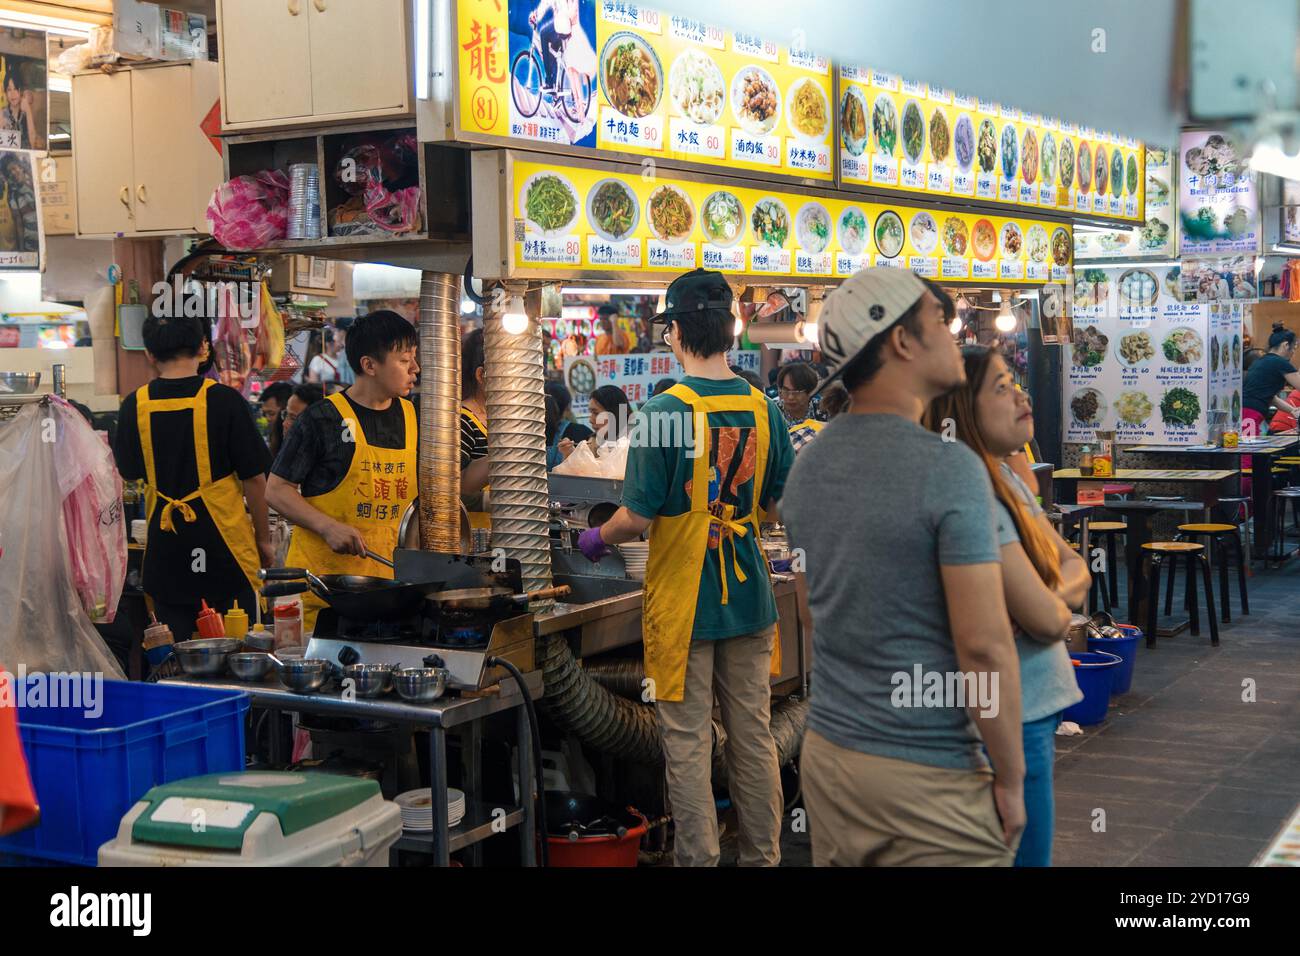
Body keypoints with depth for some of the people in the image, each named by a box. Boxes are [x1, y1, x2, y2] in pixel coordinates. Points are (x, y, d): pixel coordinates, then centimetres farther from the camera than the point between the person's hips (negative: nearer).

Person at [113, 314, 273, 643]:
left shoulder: (134, 406, -2)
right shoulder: (224, 400, -10)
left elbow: (130, 474, 11)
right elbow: (254, 478, -7)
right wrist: (264, 540, 4)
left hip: (165, 548, 3)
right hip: (224, 547, -2)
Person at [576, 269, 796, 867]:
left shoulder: (664, 411, -16)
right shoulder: (763, 408, -1)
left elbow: (638, 519, -16)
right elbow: (781, 504, 9)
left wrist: (597, 538, 4)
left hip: (682, 604, -4)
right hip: (750, 597, 5)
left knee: (688, 743, 5)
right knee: (754, 737, 13)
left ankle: (699, 859, 12)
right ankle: (763, 857, 21)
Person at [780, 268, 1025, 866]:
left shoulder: (806, 466, 6)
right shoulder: (949, 468, -17)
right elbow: (984, 645, -19)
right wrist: (1011, 778, -10)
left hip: (825, 751, 7)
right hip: (929, 775, -7)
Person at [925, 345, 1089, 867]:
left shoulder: (1008, 480, 8)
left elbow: (1075, 566, 10)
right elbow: (1045, 619, -24)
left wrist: (1056, 590, -12)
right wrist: (1061, 606, -1)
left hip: (1034, 709, 10)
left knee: (1029, 848, 20)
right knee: (1025, 852, 1)